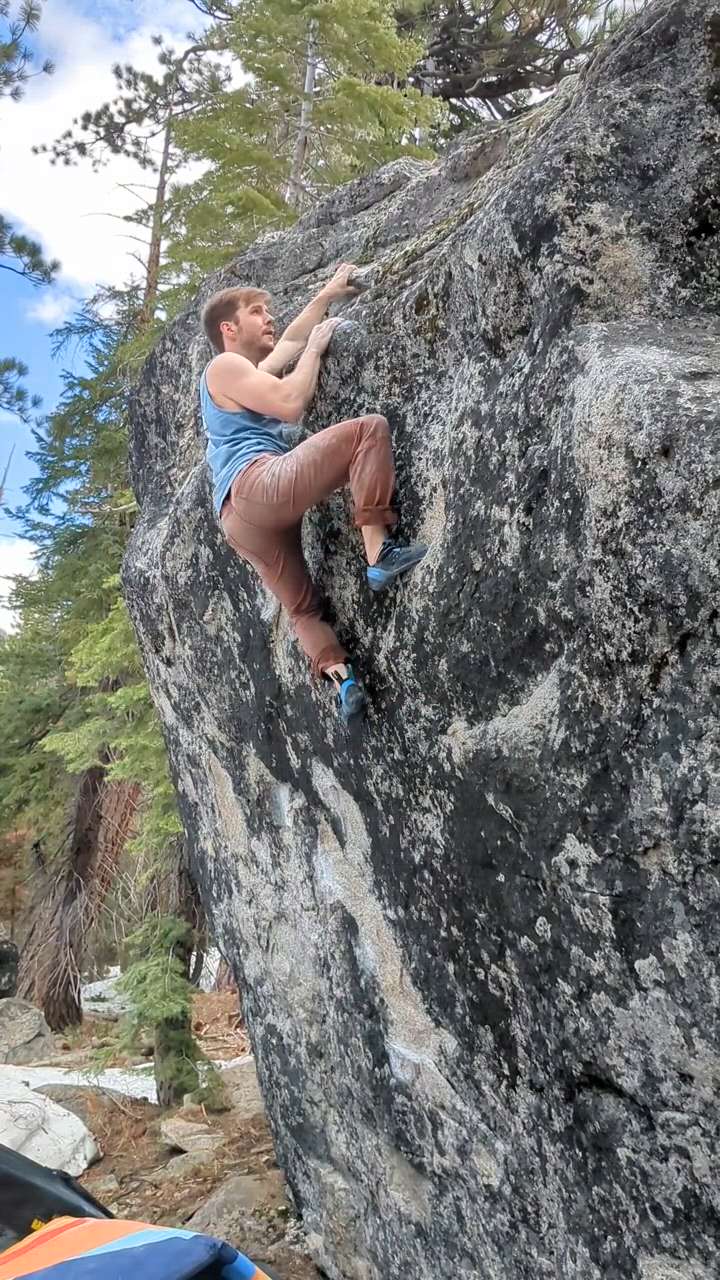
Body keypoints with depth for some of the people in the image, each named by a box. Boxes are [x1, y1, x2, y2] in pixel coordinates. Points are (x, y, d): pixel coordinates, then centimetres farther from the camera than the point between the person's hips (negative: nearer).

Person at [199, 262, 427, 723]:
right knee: (370, 428, -14)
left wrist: (327, 295, 51)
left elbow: (290, 341, 48)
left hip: (240, 519, 10)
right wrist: (316, 347, 7)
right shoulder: (225, 366, 5)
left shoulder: (249, 371, 34)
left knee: (303, 606, 14)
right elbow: (290, 405, -7)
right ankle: (379, 554, -26)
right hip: (257, 484, -10)